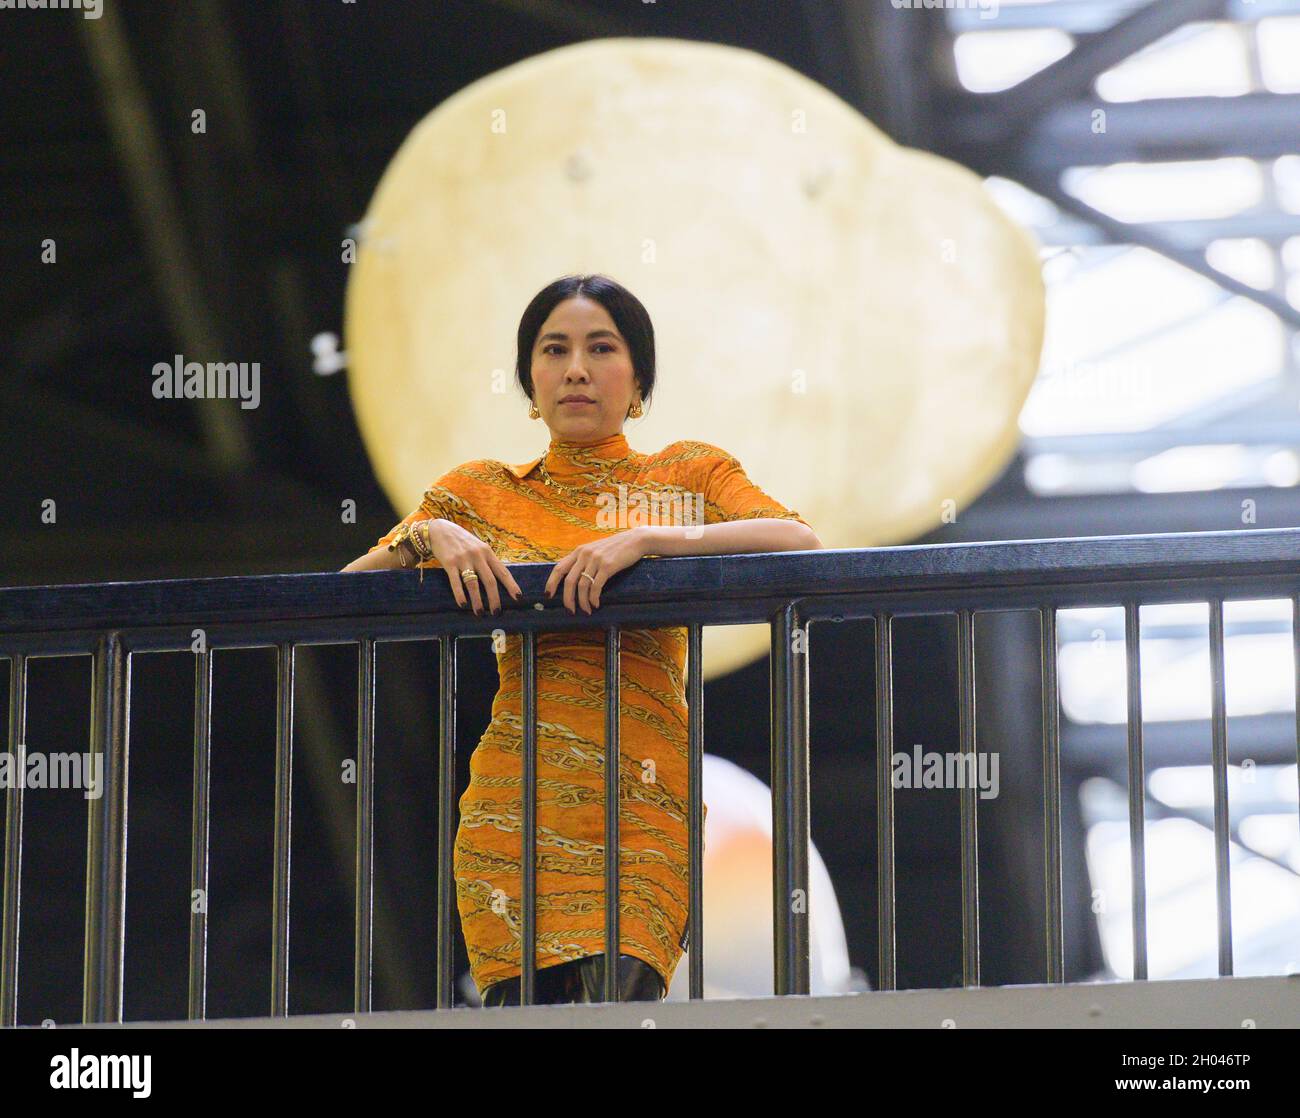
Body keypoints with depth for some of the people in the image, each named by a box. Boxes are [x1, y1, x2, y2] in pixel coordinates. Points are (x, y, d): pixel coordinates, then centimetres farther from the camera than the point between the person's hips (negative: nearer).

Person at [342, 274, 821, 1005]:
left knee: (615, 998, -20)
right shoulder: (486, 493, 18)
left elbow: (802, 543, -5)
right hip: (518, 800, 1)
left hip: (641, 803, -1)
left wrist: (645, 537, -13)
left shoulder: (687, 475, 14)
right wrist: (428, 537, -5)